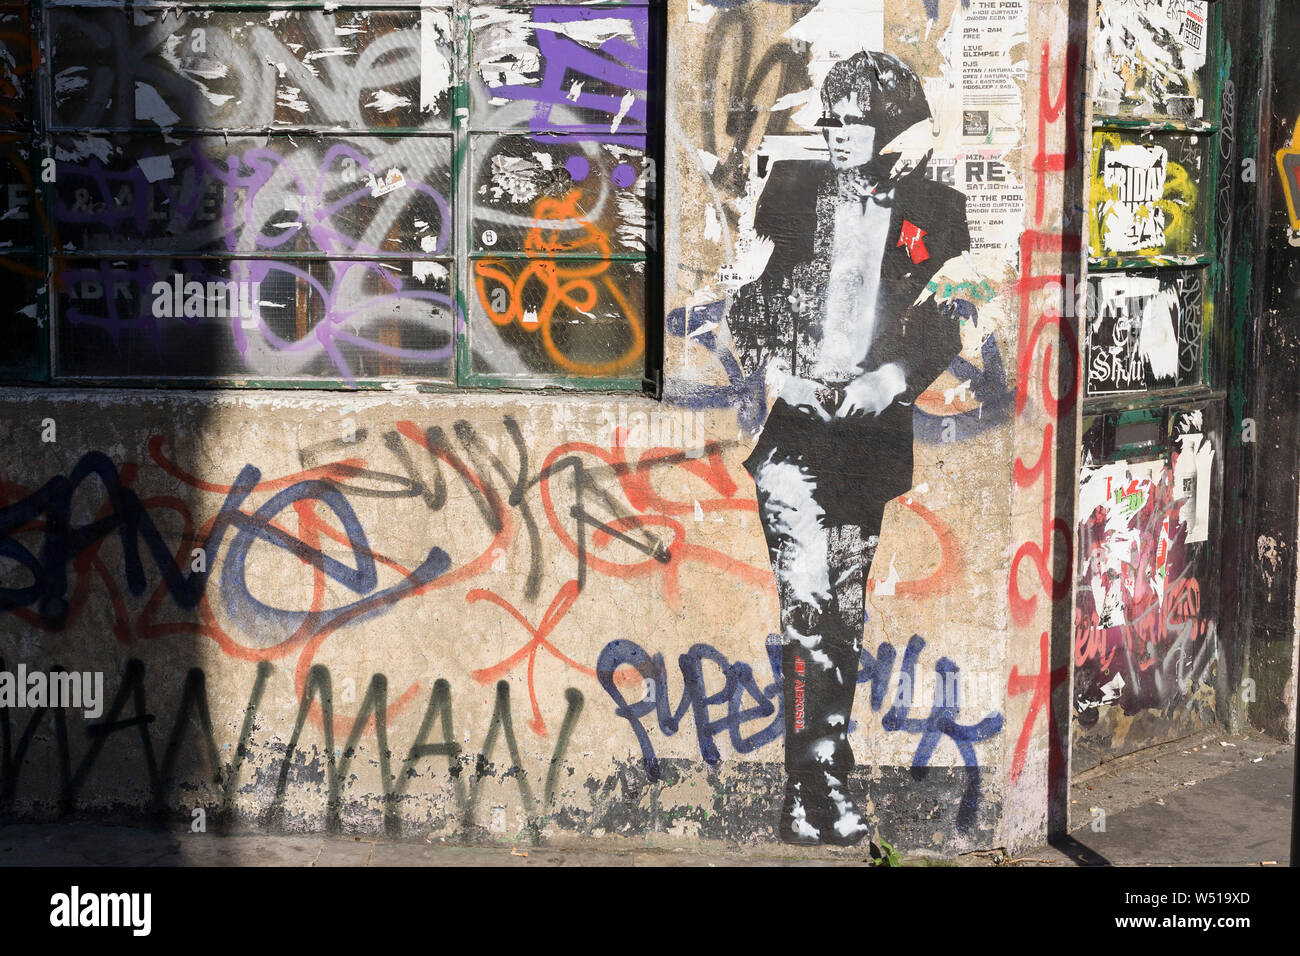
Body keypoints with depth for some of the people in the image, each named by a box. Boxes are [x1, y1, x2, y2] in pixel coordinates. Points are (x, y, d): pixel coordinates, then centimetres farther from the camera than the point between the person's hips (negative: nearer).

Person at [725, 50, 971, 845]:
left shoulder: (935, 210, 7)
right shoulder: (794, 189, 6)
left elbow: (952, 320, 6)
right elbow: (742, 291, 9)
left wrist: (897, 374, -10)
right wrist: (770, 368, -5)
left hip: (873, 424, 2)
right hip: (793, 418, -2)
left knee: (849, 604, 8)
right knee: (807, 595, -11)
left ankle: (827, 775, 18)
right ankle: (814, 779, -6)